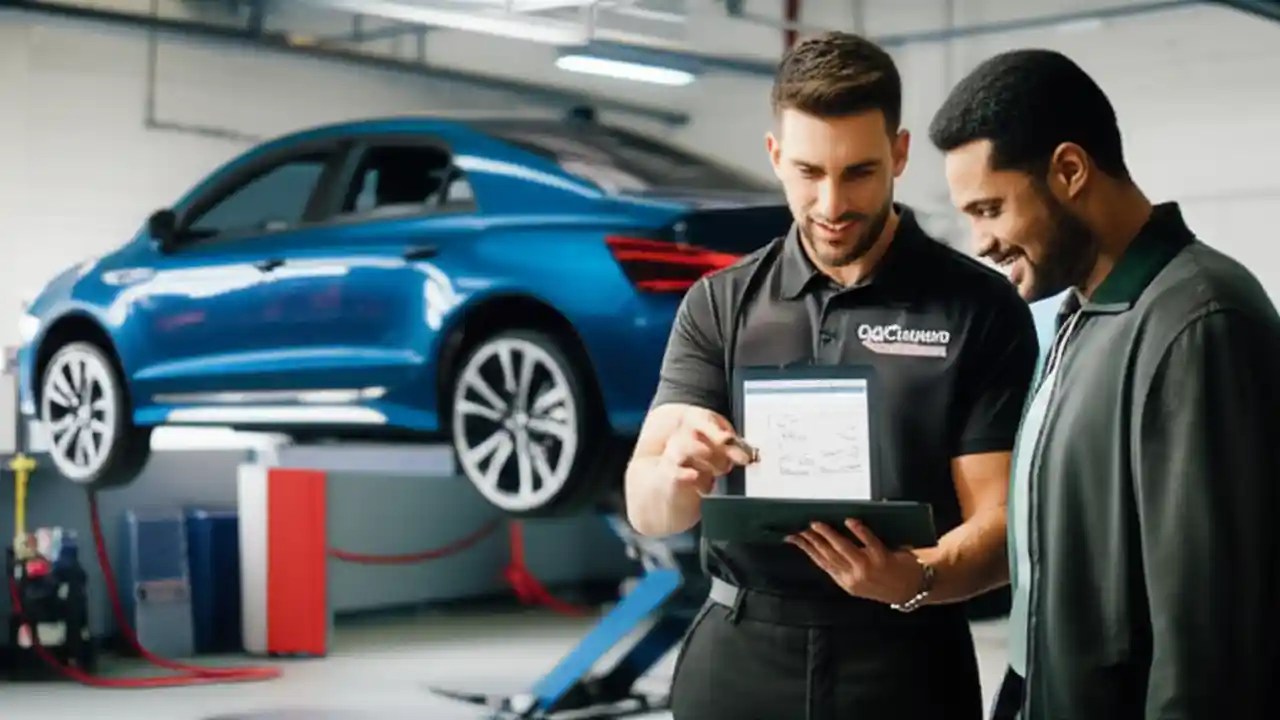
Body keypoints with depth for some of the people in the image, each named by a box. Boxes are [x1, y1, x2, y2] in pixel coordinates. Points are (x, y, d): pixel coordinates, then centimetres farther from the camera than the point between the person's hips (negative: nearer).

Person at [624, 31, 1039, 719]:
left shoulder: (980, 308, -6)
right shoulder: (718, 306, 1)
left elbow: (998, 527, -8)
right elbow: (648, 510, -5)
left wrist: (914, 579, -28)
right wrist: (677, 472, -28)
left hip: (905, 661, -2)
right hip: (735, 658, 2)